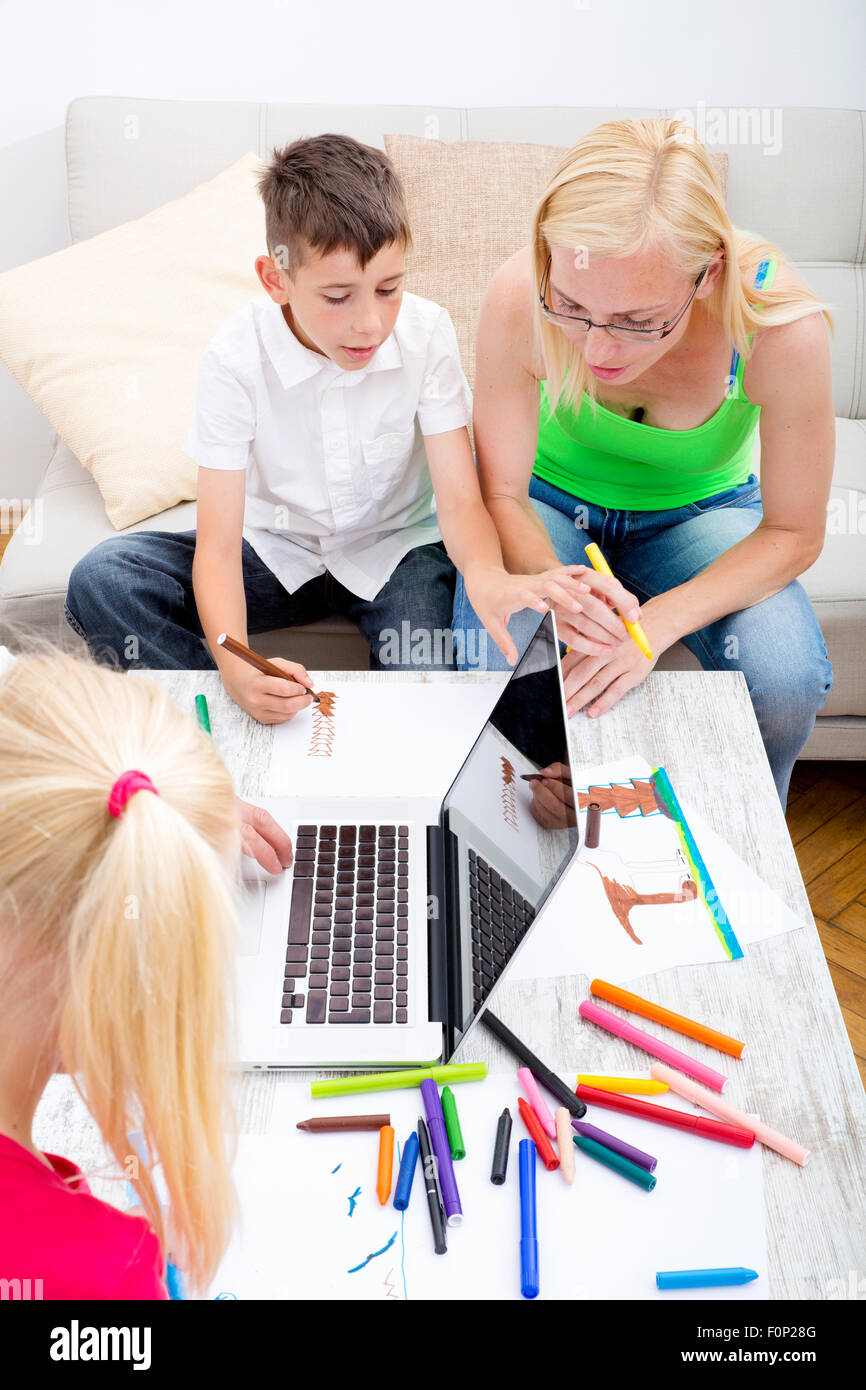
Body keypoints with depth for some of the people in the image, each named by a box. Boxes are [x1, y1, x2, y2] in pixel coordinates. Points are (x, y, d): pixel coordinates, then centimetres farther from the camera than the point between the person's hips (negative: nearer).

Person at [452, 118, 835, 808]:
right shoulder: (518, 298, -31)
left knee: (789, 681, -25)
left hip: (698, 509, 0)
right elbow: (502, 494, -18)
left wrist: (658, 624, -32)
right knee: (487, 650, -30)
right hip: (552, 501, 0)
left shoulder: (780, 326, -31)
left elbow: (794, 534, -18)